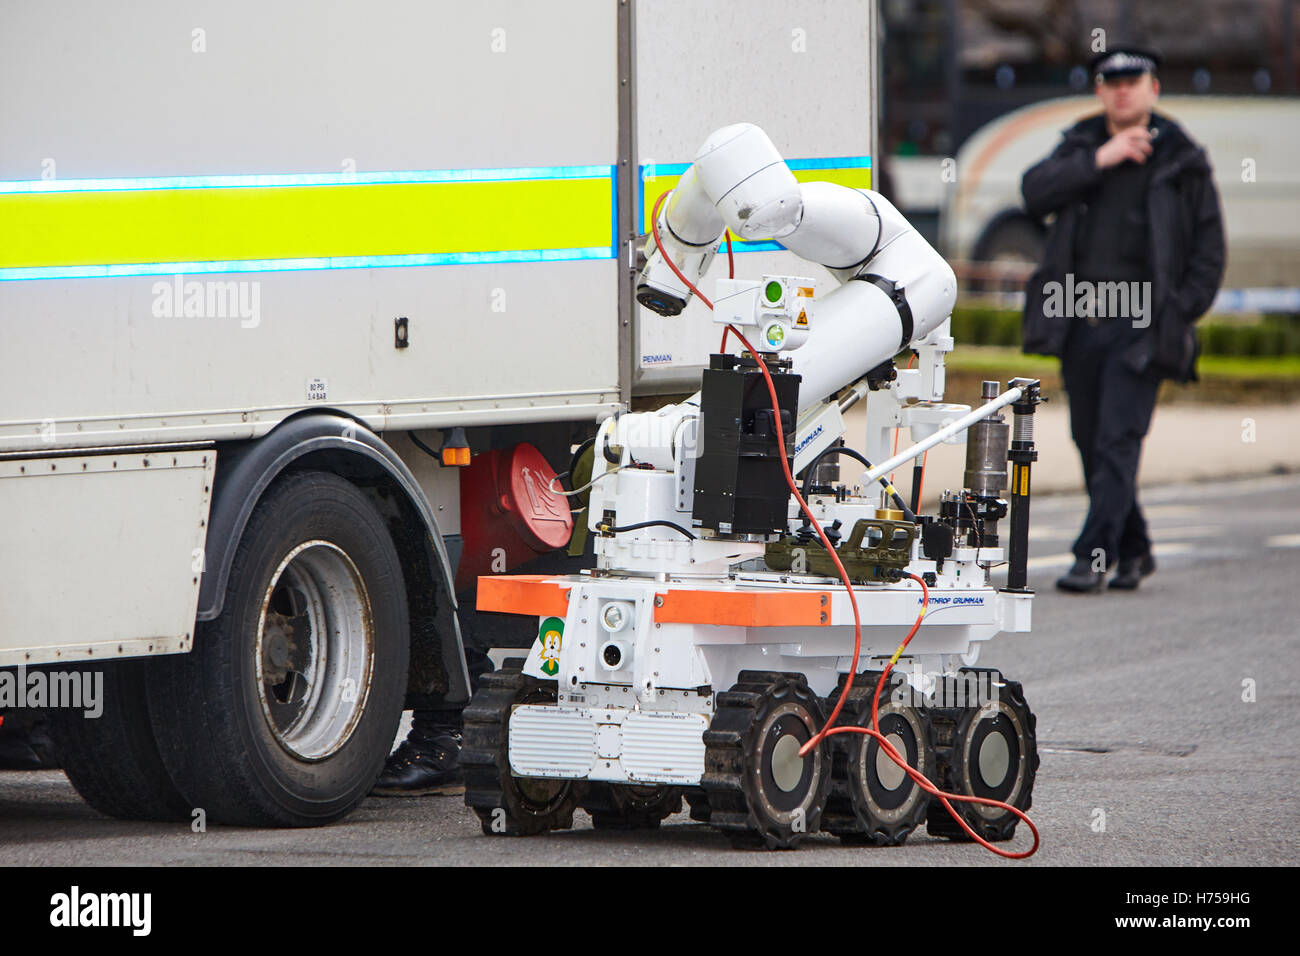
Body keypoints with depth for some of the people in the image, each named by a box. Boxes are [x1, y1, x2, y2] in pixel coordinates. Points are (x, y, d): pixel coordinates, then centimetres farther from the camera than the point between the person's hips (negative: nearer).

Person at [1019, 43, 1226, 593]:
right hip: (1078, 318, 4)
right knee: (1090, 442, 9)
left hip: (1140, 320, -4)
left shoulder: (1181, 162, 2)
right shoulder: (1081, 147, 11)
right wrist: (1099, 160, -15)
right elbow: (1036, 193, -7)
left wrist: (1181, 317, -6)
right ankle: (1134, 552, 23)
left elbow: (1209, 250, 4)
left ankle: (1094, 557, -16)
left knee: (1118, 440, -13)